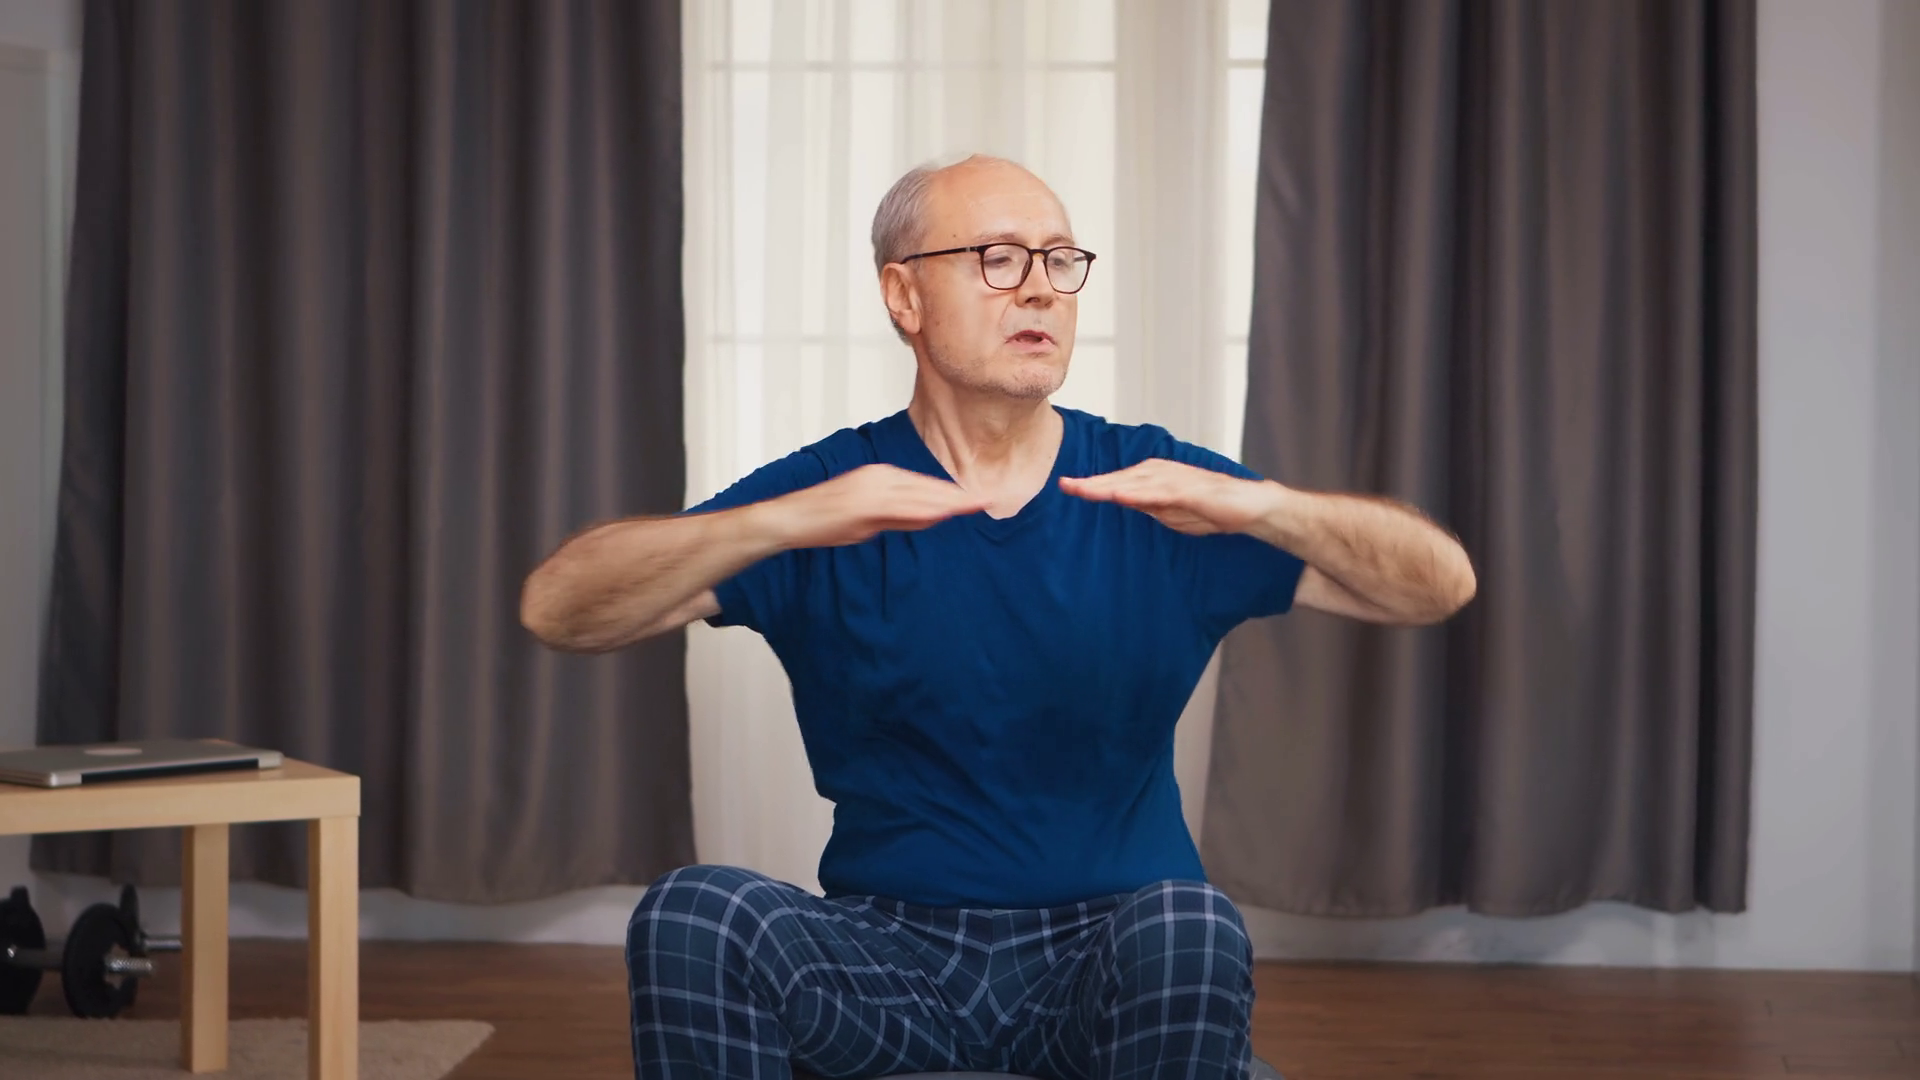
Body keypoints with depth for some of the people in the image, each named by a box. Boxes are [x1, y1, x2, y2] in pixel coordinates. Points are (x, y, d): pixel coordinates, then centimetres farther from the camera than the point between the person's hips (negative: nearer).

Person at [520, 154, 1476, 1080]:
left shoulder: (1157, 496, 3)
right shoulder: (825, 495, 1)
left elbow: (1441, 586, -3)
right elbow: (555, 609, -11)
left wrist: (1256, 507, -22)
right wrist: (785, 521, -26)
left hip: (1111, 949, 0)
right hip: (889, 951, 0)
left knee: (1191, 925, -33)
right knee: (691, 912, -27)